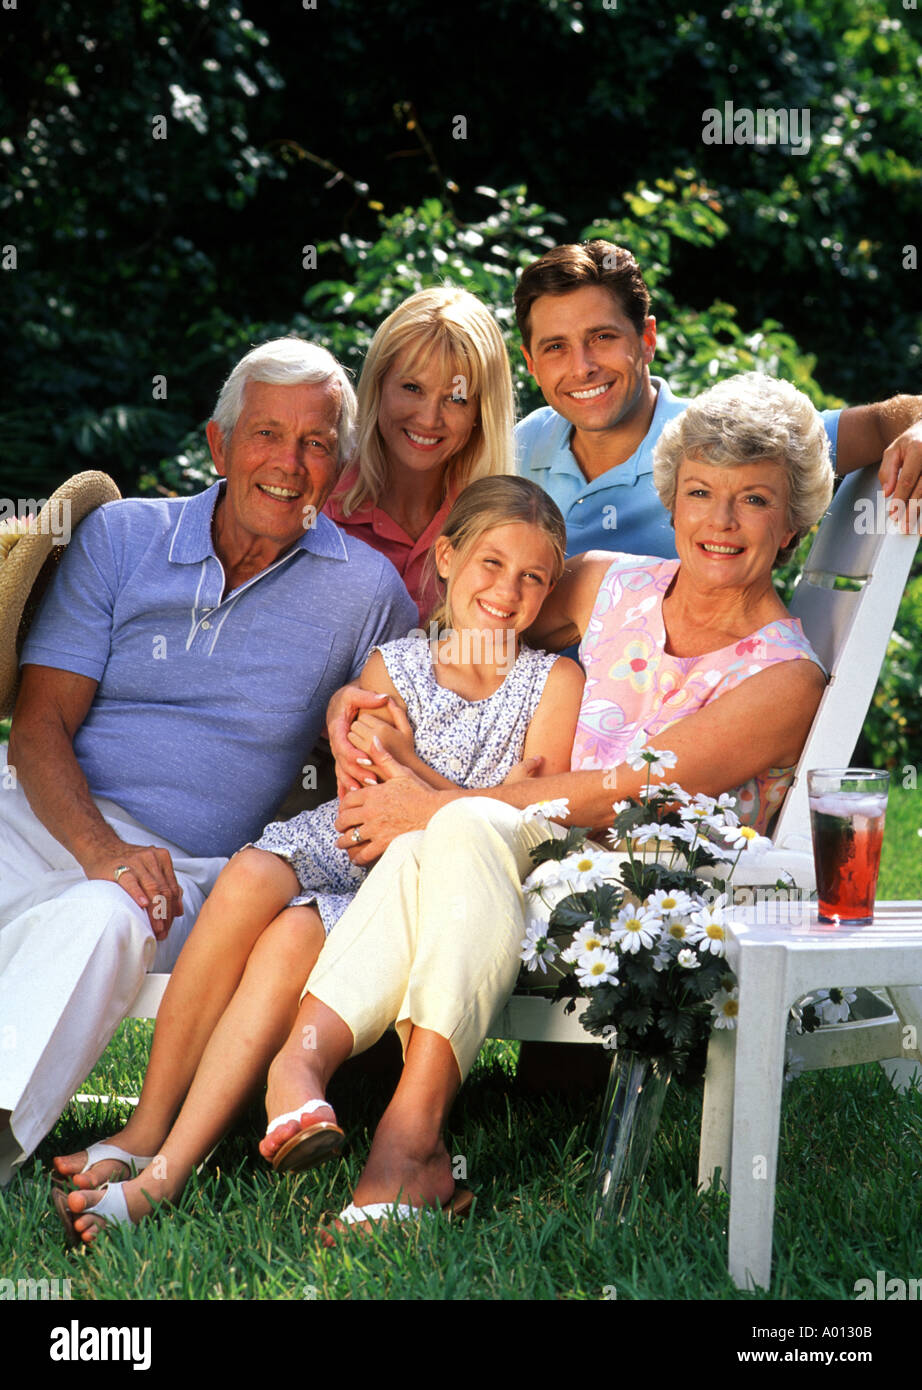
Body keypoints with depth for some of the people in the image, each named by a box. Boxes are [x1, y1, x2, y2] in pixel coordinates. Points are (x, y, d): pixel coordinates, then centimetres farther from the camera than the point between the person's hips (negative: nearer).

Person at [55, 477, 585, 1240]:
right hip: (353, 850, 3)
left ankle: (168, 1171, -32)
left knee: (295, 936, -32)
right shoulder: (392, 666, 11)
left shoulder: (554, 682, 5)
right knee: (251, 878, -32)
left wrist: (409, 763, -13)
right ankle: (148, 1126, -25)